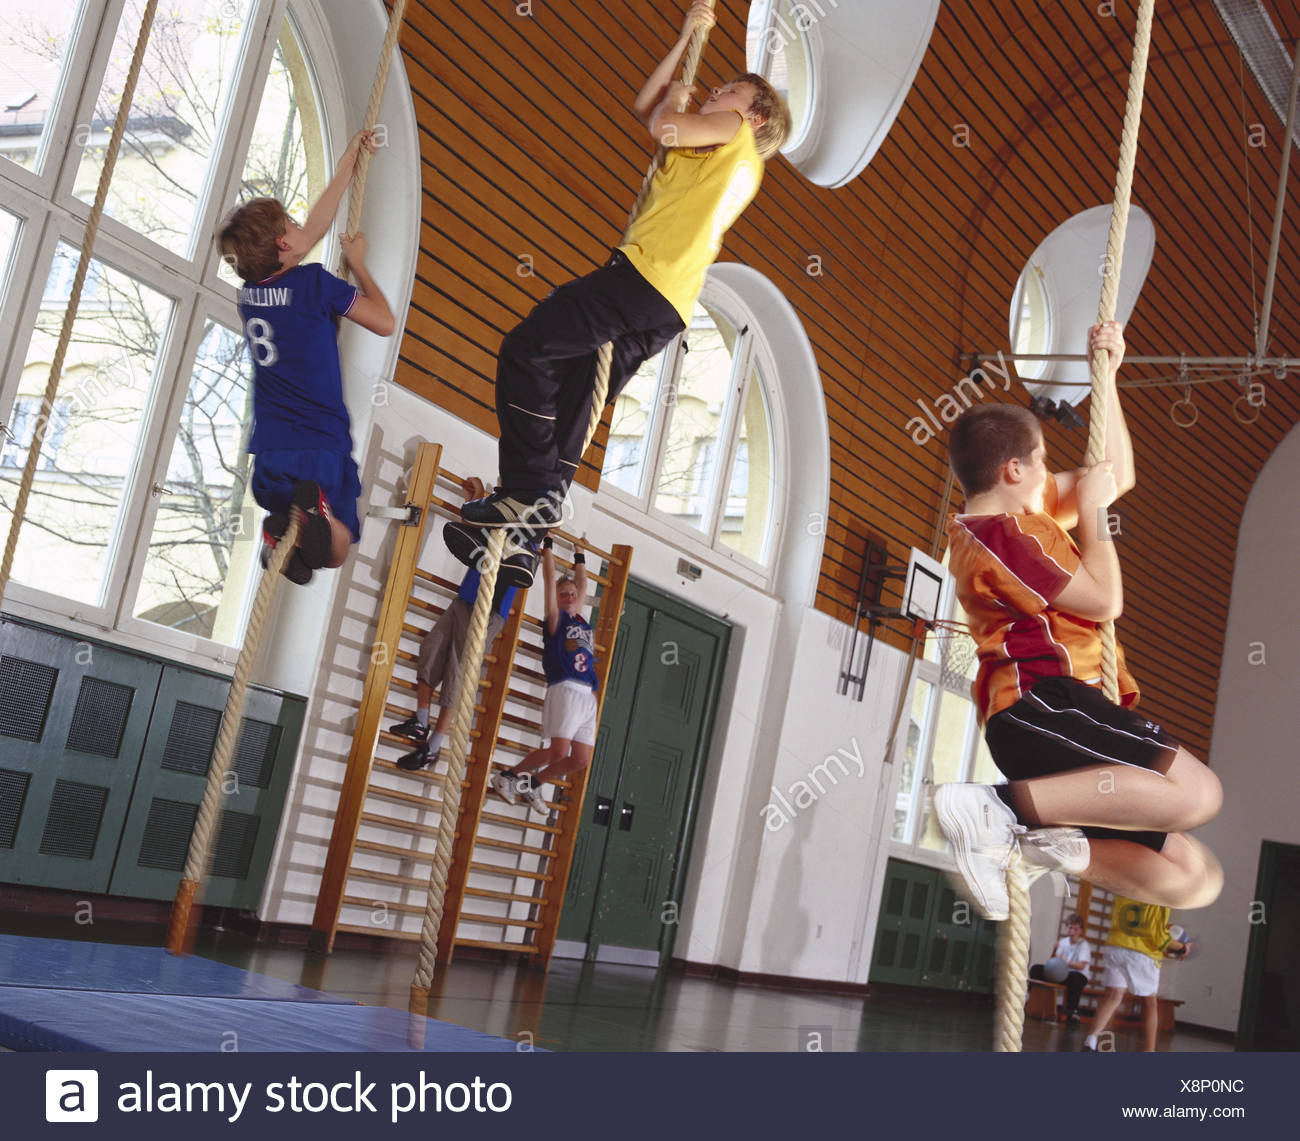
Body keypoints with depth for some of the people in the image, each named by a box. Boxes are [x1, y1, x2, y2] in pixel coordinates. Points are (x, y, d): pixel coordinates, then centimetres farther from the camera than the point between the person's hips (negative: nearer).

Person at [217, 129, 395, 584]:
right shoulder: (315, 282, -13)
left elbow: (318, 221, 18)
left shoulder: (250, 290, 6)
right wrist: (358, 264, 11)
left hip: (268, 456, 5)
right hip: (321, 450, -5)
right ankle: (316, 510, -24)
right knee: (335, 551, 11)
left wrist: (350, 158, 26)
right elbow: (384, 323, -2)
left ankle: (280, 533, -11)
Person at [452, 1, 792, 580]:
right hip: (664, 313, 9)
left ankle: (529, 491, -17)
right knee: (571, 406, 6)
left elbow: (662, 126, -6)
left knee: (526, 348, -14)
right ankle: (524, 530, 3)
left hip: (643, 277, -9)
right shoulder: (717, 153, 32)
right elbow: (644, 108, 36)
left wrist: (676, 98, 15)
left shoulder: (735, 130, 9)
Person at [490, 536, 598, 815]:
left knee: (581, 760, 0)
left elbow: (582, 584, 36)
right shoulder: (555, 618, 8)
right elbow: (550, 579, 7)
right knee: (558, 752, -17)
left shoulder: (581, 622, 23)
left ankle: (532, 783, 19)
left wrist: (579, 555, 42)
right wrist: (547, 544, 14)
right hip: (565, 690, -7)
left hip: (587, 698, 7)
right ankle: (508, 775, 4)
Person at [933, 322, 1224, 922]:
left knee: (1195, 877, 5)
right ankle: (999, 806, -28)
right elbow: (1104, 600, -10)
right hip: (1042, 701, -10)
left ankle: (1035, 840, -5)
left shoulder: (1025, 513, 24)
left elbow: (1118, 474, 33)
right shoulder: (997, 536, -6)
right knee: (1197, 792, -32)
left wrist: (1106, 375, 30)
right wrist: (1092, 507, 3)